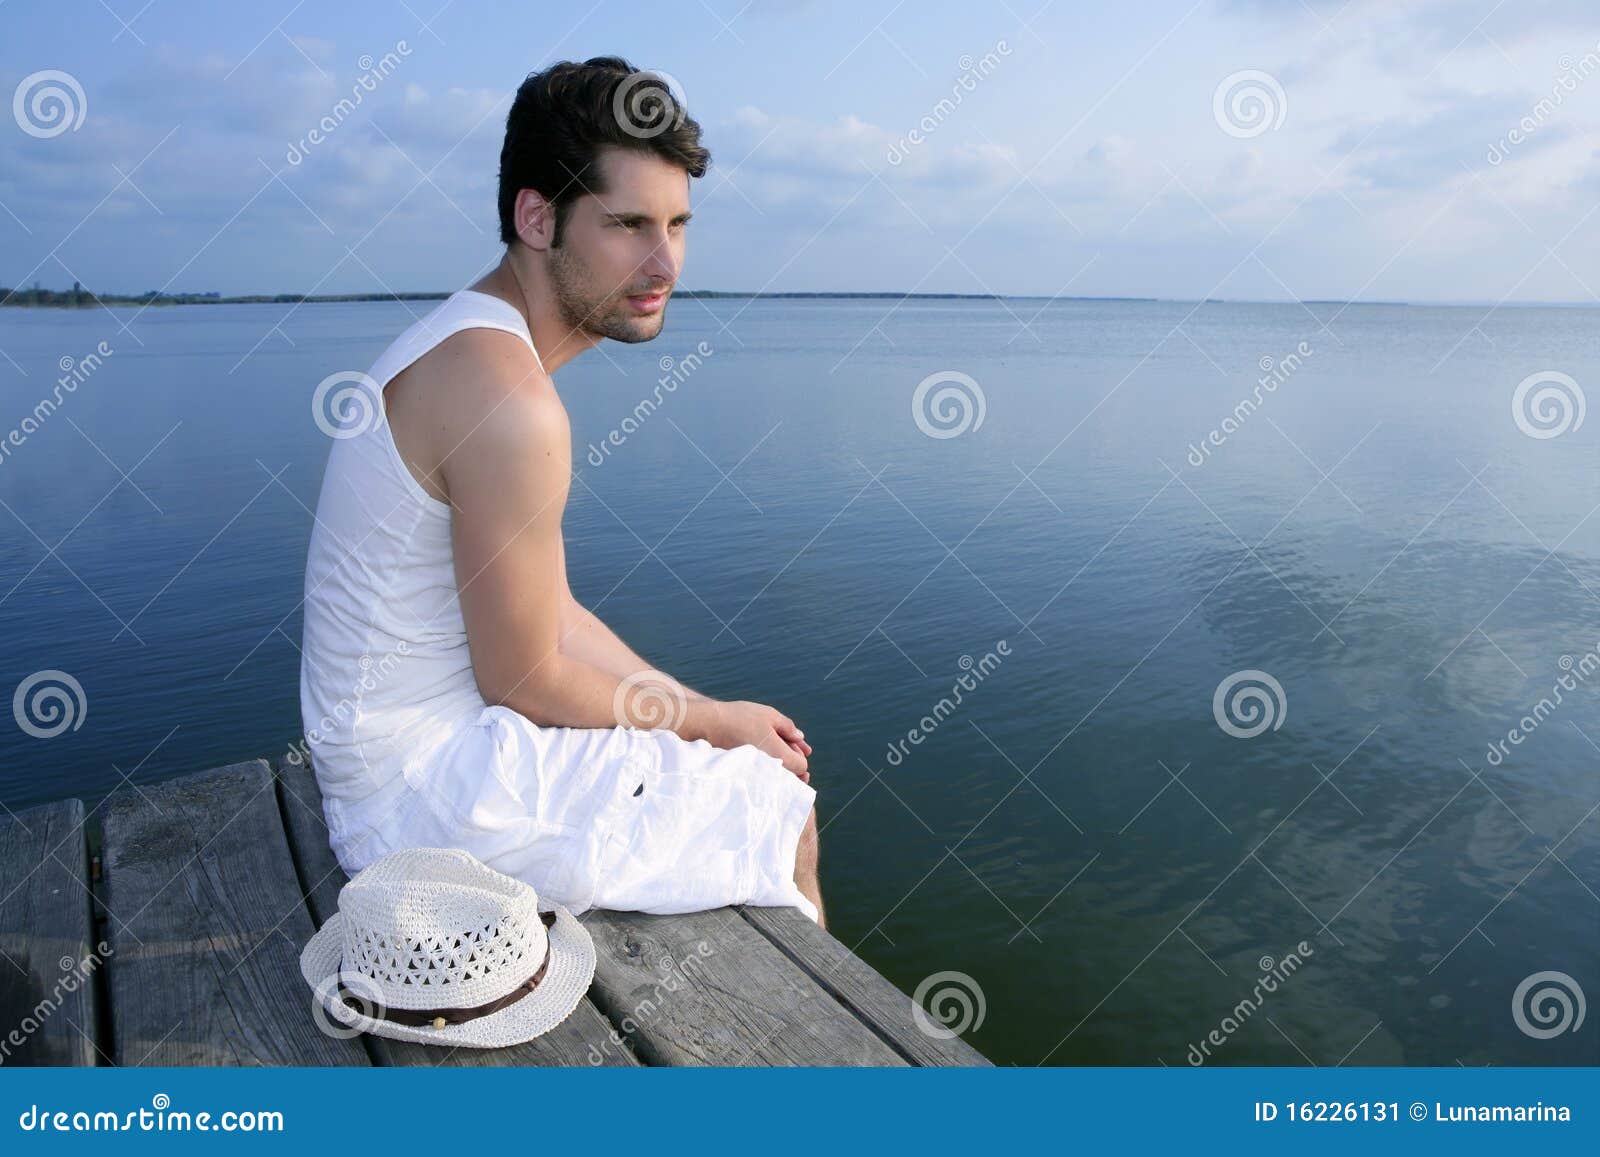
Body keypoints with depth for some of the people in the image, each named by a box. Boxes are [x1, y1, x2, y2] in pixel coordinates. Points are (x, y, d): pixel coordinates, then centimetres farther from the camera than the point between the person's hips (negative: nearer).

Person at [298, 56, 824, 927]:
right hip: (433, 789, -9)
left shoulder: (461, 343, 7)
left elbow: (547, 615, 9)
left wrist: (711, 715, 6)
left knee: (759, 766, 18)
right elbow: (527, 679, -20)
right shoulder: (507, 398, -25)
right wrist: (713, 722, -5)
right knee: (781, 814, -2)